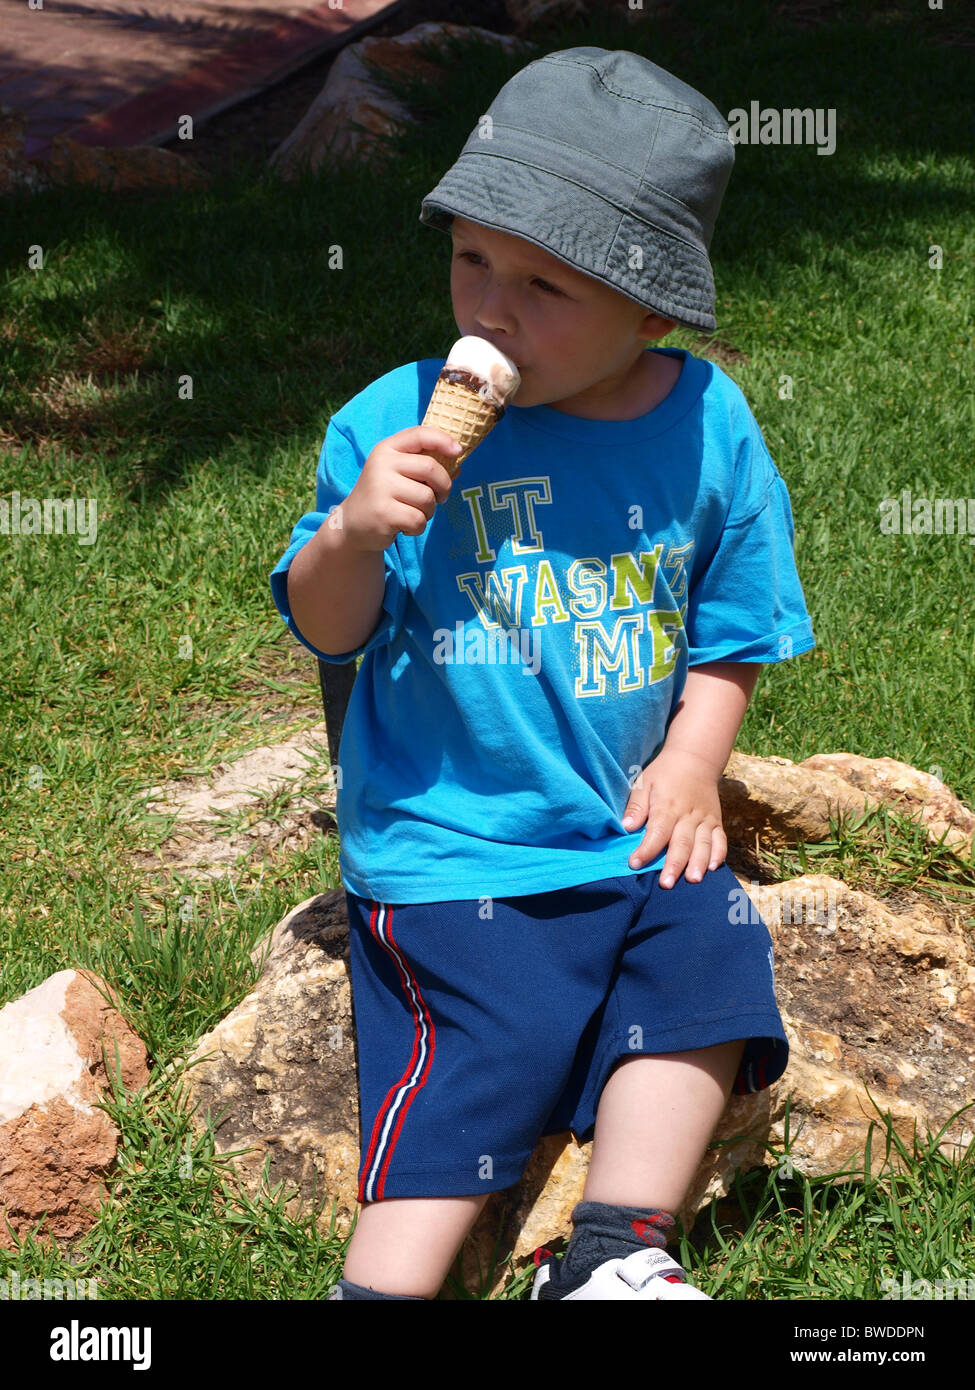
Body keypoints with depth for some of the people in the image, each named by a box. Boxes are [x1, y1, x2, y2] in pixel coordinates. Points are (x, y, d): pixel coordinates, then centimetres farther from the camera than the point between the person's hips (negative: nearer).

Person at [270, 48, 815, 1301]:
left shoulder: (709, 427, -2)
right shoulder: (395, 423, -8)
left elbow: (732, 627, 10)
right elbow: (327, 629, -4)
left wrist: (693, 760, -4)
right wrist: (352, 534, -24)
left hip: (635, 829, 4)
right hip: (446, 839, -3)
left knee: (710, 973, -11)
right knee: (480, 1050, -16)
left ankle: (611, 1255, 0)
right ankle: (384, 1285, -5)